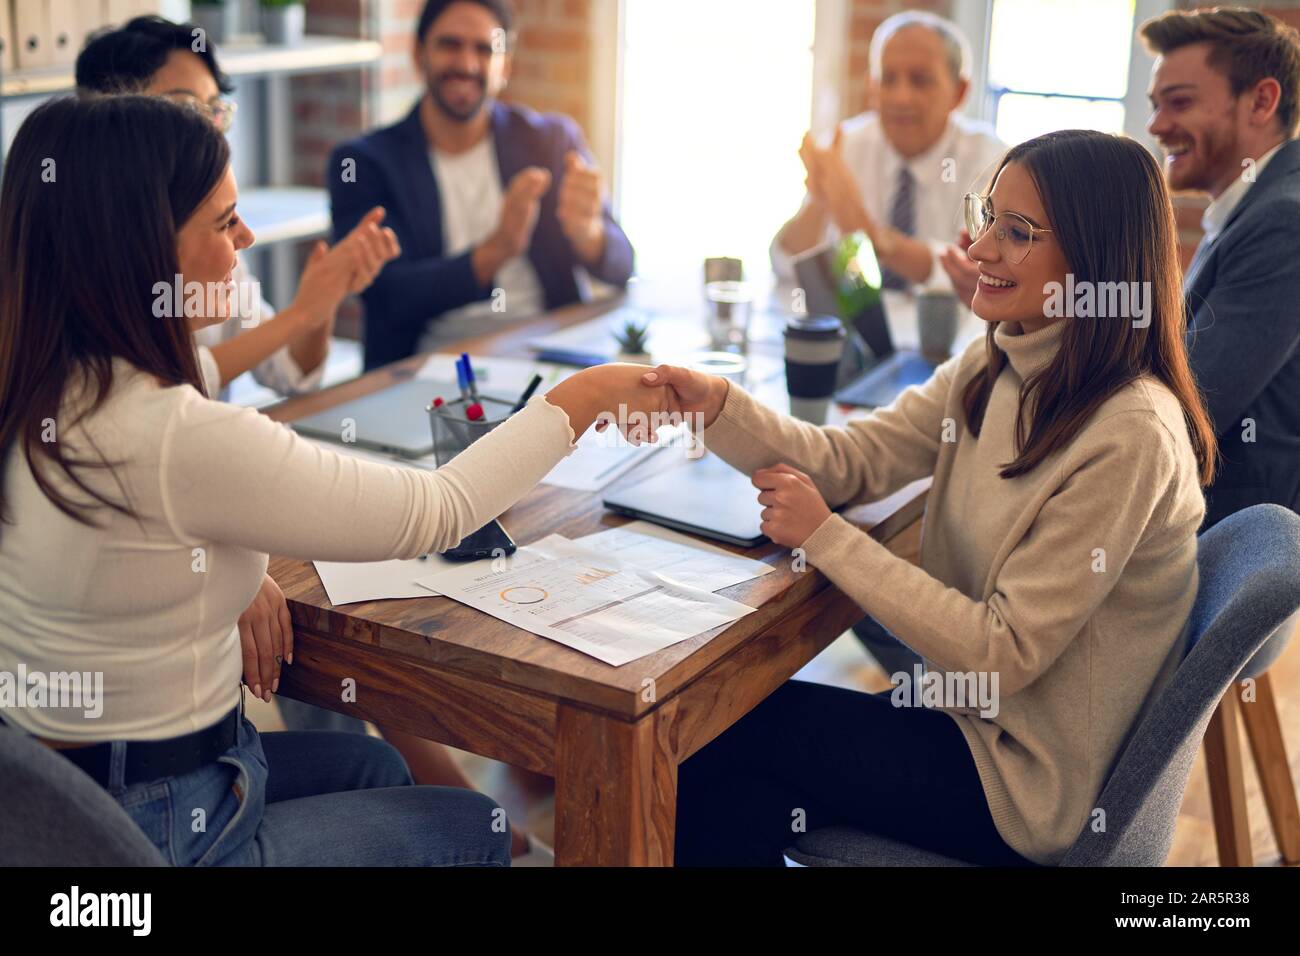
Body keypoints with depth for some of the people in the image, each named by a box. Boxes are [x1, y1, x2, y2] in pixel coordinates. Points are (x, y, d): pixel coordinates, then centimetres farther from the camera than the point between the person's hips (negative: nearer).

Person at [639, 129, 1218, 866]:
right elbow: (852, 460, -1)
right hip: (971, 712, 7)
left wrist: (824, 537, -22)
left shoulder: (1130, 437, -26)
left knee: (721, 728, -5)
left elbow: (1006, 653, -24)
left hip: (1033, 779, -7)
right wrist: (717, 405, -19)